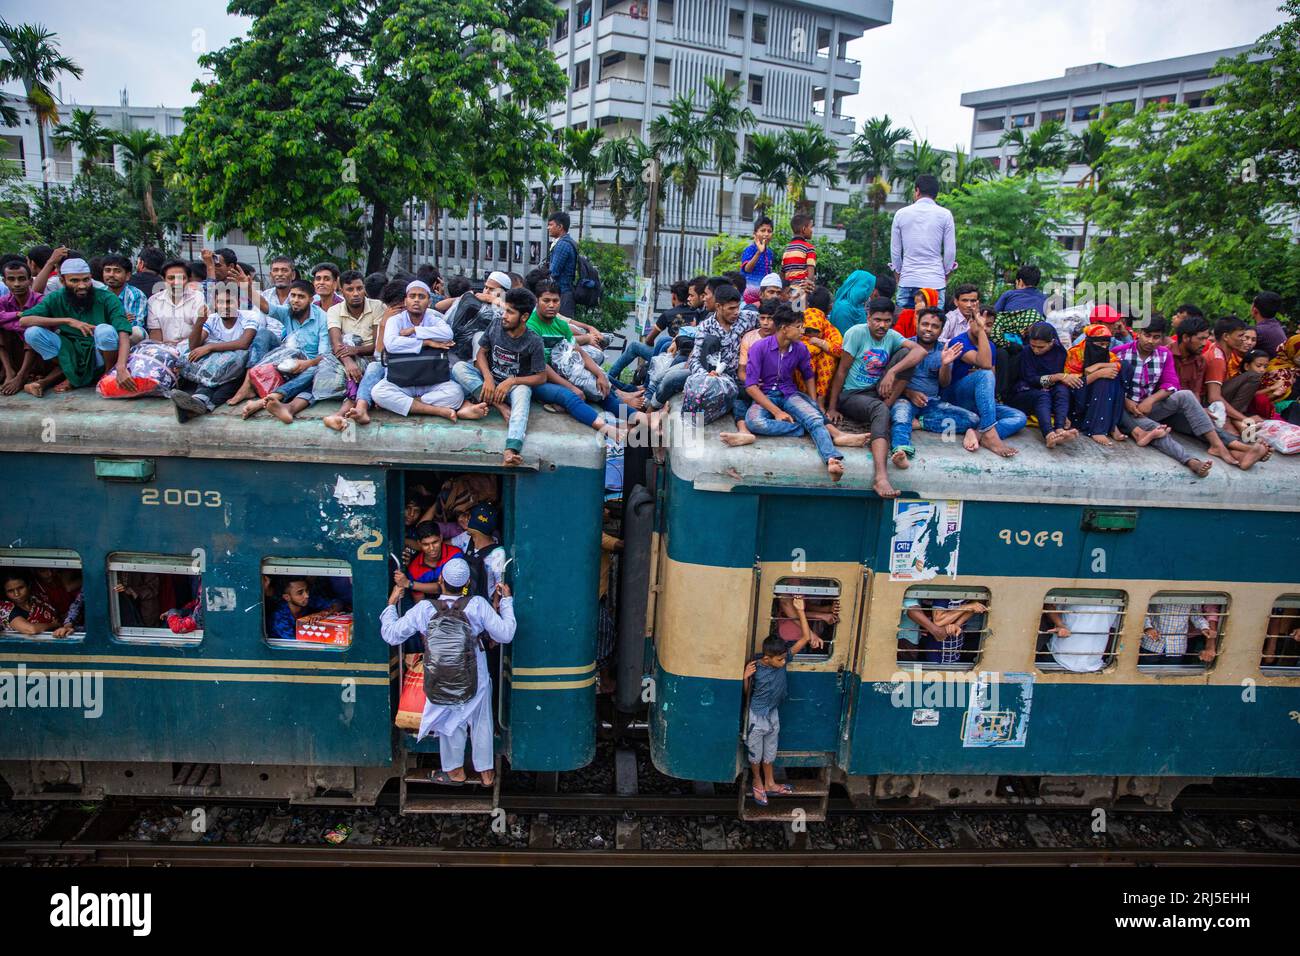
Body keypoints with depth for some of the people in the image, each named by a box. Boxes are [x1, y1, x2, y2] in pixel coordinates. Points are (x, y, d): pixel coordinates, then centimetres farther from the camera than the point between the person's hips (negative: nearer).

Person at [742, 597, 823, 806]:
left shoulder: (783, 659, -16)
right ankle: (757, 783, 39)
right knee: (755, 753, 16)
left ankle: (769, 783, 43)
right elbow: (746, 693, -11)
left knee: (770, 751, 22)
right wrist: (745, 677, -32)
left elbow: (805, 638, -18)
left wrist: (800, 611, -26)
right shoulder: (755, 668, -25)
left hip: (773, 713, 4)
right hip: (757, 716, -4)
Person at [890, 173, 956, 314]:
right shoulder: (945, 215, 2)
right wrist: (945, 276, 15)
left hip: (907, 281, 1)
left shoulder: (901, 214, 5)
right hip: (935, 281, -1)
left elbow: (895, 251, 8)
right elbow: (950, 251, 1)